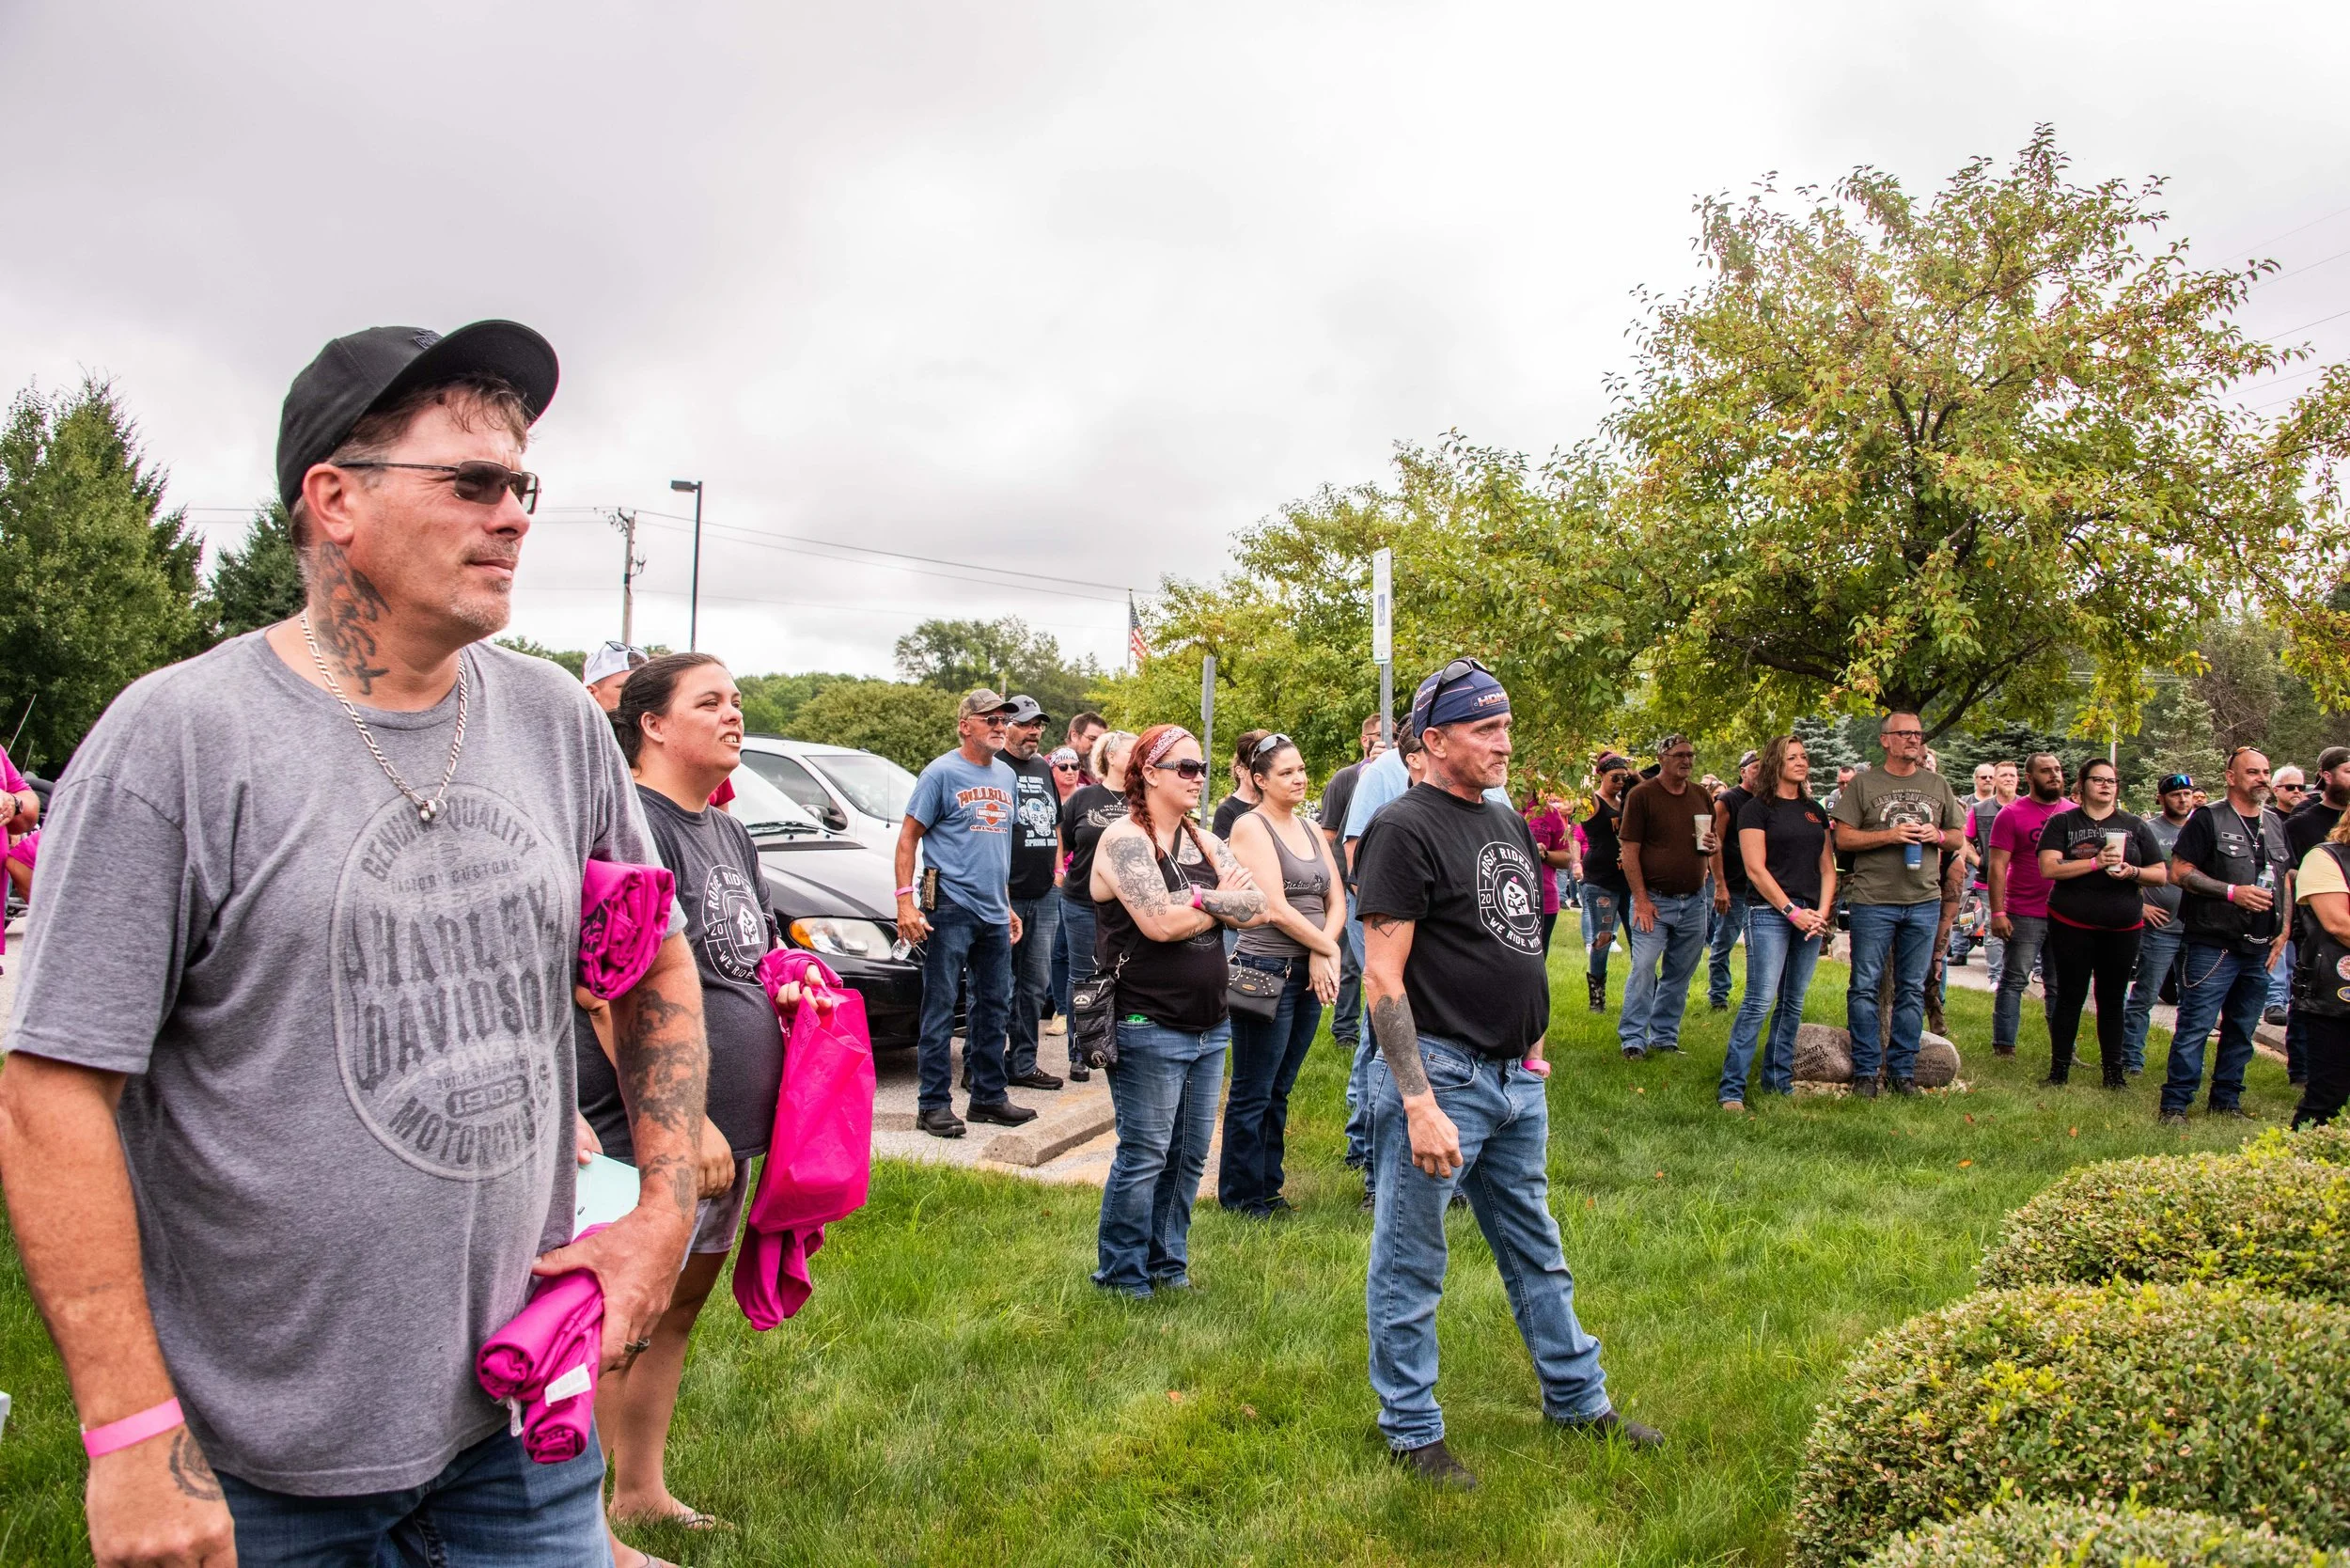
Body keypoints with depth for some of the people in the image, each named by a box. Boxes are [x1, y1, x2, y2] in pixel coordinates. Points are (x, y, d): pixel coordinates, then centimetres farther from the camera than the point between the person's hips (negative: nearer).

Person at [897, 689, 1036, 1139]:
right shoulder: (942, 772, -6)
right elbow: (908, 838, -7)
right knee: (940, 1008, -2)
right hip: (950, 909, -7)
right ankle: (934, 1103, 4)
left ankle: (989, 1095, 23)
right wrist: (906, 902, -16)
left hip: (994, 913, 7)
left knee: (995, 1007, 12)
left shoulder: (1007, 776, 14)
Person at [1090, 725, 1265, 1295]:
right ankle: (1122, 1278, 13)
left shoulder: (1204, 843, 12)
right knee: (1144, 1157, 0)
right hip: (1149, 1028, -8)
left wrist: (1198, 896, -15)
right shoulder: (1125, 840, -11)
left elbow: (1257, 907, 0)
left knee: (1189, 1156, 13)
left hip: (1209, 1026, 8)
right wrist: (1223, 902, -7)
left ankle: (1168, 1265, 27)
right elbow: (1161, 922, -23)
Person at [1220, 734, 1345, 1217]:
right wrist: (1327, 948, -7)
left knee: (1279, 1090, 14)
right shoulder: (1251, 827, -8)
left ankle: (1268, 1186, 24)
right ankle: (1241, 1194, 12)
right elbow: (1275, 908, -15)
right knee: (1253, 1093, 2)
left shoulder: (1310, 829, 14)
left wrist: (1323, 951, -8)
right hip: (1264, 971, -7)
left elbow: (1336, 900, 10)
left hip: (1310, 974, 7)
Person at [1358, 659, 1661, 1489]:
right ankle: (1412, 1432, 20)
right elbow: (1383, 976, -19)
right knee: (1411, 1265, 6)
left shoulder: (1507, 821, 12)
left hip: (1516, 1077, 8)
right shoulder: (1406, 830, -15)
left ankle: (1577, 1397, 36)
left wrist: (1529, 1048, 18)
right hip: (1442, 1076, -8)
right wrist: (1419, 1105, -23)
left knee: (1537, 1251, 21)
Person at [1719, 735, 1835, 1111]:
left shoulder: (1815, 811, 16)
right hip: (1769, 913, -6)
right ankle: (1731, 1089, -10)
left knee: (1793, 1004, 8)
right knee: (1760, 1001, -12)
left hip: (1811, 916, 6)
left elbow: (1827, 867, 15)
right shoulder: (1756, 809, -2)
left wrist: (1823, 912, 0)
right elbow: (1755, 869, -9)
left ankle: (1779, 1080, 17)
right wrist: (1792, 911, -13)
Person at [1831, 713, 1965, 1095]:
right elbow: (1843, 837, -4)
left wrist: (1938, 836, -5)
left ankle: (1903, 1070, 16)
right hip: (1873, 901, -3)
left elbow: (1957, 837, 17)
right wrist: (1890, 835, -15)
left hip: (1924, 901, 3)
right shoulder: (1864, 783, 1)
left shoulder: (1938, 784, 12)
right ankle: (1865, 1071, 7)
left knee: (1912, 989, 8)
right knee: (1866, 987, -1)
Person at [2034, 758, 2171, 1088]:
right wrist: (2097, 863, -21)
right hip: (2072, 925, -2)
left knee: (2113, 999, 8)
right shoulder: (2063, 822, 2)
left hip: (2122, 928, 2)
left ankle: (2114, 1070, 16)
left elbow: (2161, 875, 8)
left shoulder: (2135, 827, 10)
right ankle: (2059, 1069, 9)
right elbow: (2049, 868, -11)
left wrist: (2132, 872, -13)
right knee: (2070, 996, 1)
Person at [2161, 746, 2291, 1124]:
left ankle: (2226, 1100, 23)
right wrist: (2233, 892, -18)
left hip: (2260, 950, 7)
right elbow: (2179, 871, -11)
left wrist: (2284, 929, 10)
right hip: (2213, 947, -7)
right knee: (2195, 1027, -6)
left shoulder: (2276, 824, 15)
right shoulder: (2208, 818, -6)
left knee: (2242, 1030, 13)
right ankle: (2175, 1104, -2)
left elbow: (2285, 878, 21)